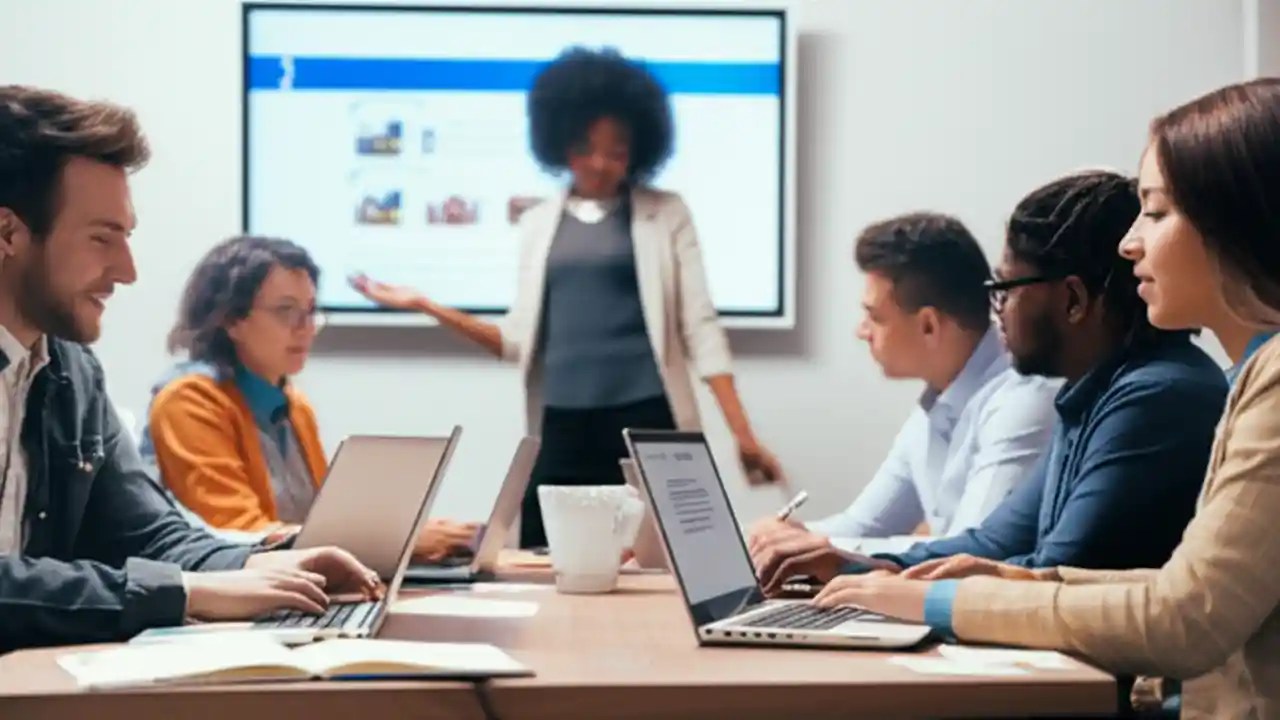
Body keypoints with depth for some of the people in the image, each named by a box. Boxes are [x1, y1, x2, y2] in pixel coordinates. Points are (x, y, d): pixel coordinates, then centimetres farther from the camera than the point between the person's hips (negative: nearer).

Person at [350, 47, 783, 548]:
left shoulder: (665, 214, 6)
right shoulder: (538, 224, 14)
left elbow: (699, 326, 1)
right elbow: (522, 340, 14)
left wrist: (742, 434, -6)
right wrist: (426, 307, 8)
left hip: (647, 420, -3)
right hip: (562, 428, 3)